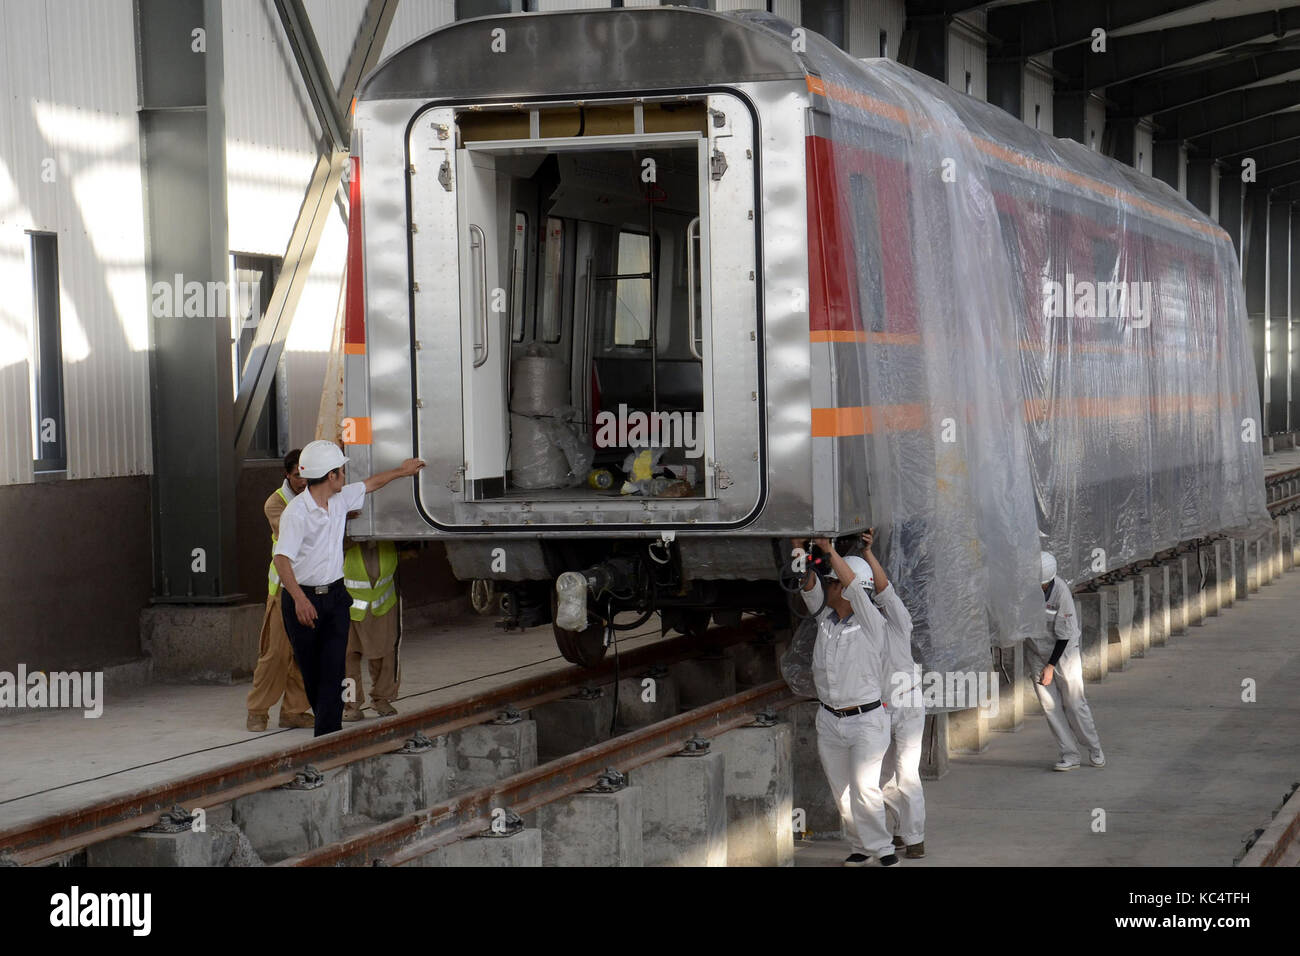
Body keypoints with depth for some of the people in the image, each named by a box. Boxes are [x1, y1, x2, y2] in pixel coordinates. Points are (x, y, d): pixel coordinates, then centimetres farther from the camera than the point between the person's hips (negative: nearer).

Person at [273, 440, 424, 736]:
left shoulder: (340, 499, 5)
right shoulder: (296, 512, -18)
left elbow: (370, 484, 26)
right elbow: (282, 558, -26)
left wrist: (401, 471, 40)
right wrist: (300, 600, -36)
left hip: (335, 596, 5)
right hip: (303, 600, -5)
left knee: (333, 670, -8)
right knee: (311, 673, 8)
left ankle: (327, 735, -11)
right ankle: (328, 728, 25)